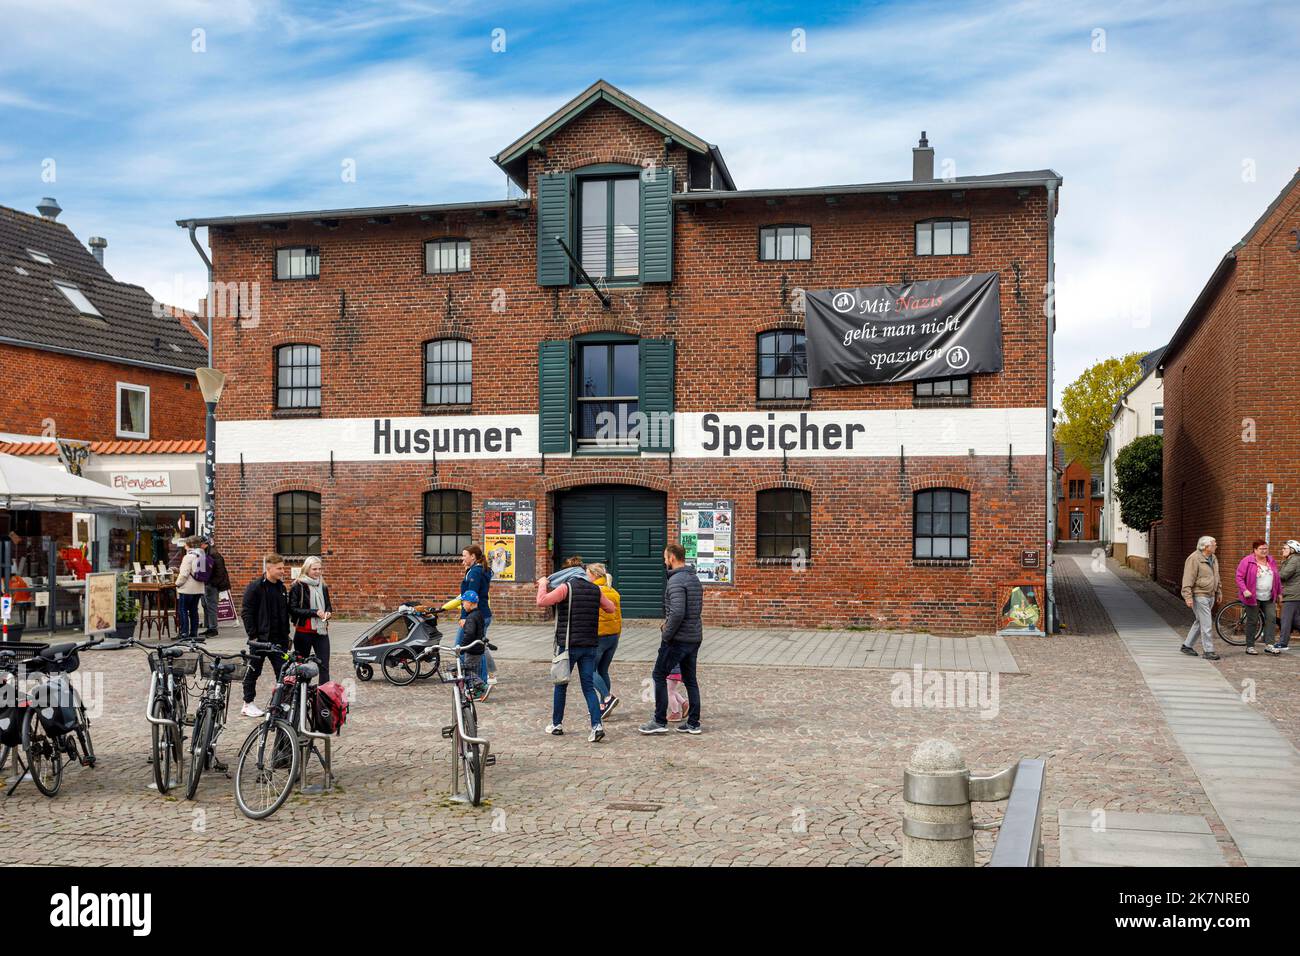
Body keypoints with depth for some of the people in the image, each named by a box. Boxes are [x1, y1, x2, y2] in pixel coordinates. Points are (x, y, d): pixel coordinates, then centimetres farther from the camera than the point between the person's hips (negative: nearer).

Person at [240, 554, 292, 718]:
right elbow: (246, 612, -12)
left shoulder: (281, 587, 11)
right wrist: (253, 635, -15)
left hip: (279, 638, 6)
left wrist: (286, 634, 14)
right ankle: (248, 704, 17)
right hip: (261, 638, -6)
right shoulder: (255, 587, -10)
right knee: (253, 671, 6)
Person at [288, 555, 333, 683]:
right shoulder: (298, 586, -4)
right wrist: (314, 612, -19)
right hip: (304, 632, -4)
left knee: (324, 667, -3)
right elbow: (293, 609, -12)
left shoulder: (323, 587, 13)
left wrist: (328, 612, 1)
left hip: (322, 631, 4)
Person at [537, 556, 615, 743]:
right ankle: (597, 725, -10)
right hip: (590, 646, 4)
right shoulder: (595, 589, 7)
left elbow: (541, 601, -19)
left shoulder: (566, 587, -9)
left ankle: (556, 724, 24)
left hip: (569, 645, -4)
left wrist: (543, 584, -2)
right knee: (589, 686, 5)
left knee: (561, 685, 13)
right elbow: (610, 607, 23)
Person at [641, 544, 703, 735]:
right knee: (690, 679, 13)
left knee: (659, 676, 2)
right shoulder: (694, 579, 12)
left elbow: (678, 613, -27)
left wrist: (666, 635, -16)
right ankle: (693, 723, 14)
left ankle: (660, 721, 3)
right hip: (694, 637, 9)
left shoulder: (676, 581, -17)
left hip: (678, 639, -9)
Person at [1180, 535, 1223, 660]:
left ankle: (1187, 646, 24)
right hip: (1199, 596, -9)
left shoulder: (1213, 558, 11)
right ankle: (1209, 651, -2)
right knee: (1207, 624, -8)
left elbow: (1216, 577, 23)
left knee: (1200, 622, 14)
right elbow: (1188, 579, -19)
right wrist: (1188, 597, -22)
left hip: (1210, 596, 9)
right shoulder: (1194, 559, -16)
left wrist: (1219, 592, 22)